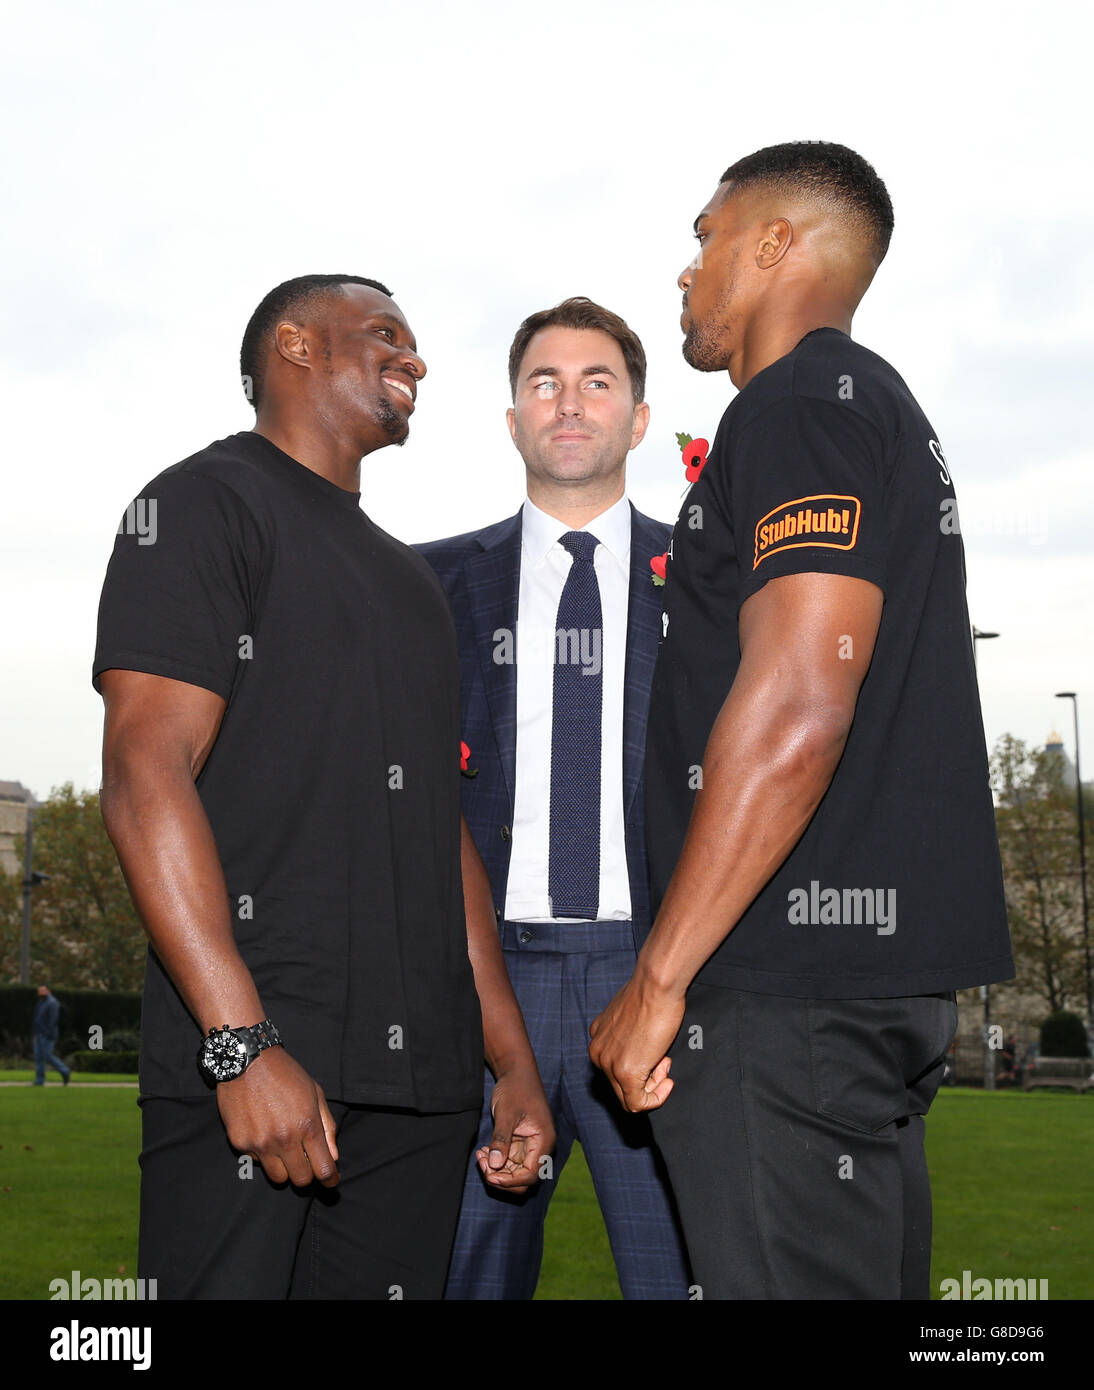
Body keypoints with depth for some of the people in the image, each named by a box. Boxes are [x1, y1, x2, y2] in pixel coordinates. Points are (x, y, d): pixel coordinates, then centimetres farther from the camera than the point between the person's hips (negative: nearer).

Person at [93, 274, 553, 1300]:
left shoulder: (407, 580, 24)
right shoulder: (206, 503, 0)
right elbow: (145, 776, -12)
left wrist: (513, 1060, 16)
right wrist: (245, 1044, -20)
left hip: (420, 1083, 7)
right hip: (247, 1063, -7)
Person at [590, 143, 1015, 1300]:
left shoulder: (800, 403, -10)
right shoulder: (885, 409, 22)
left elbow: (797, 706, -22)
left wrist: (661, 976, -18)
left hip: (794, 983, -10)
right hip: (883, 969, 10)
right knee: (861, 1272, 15)